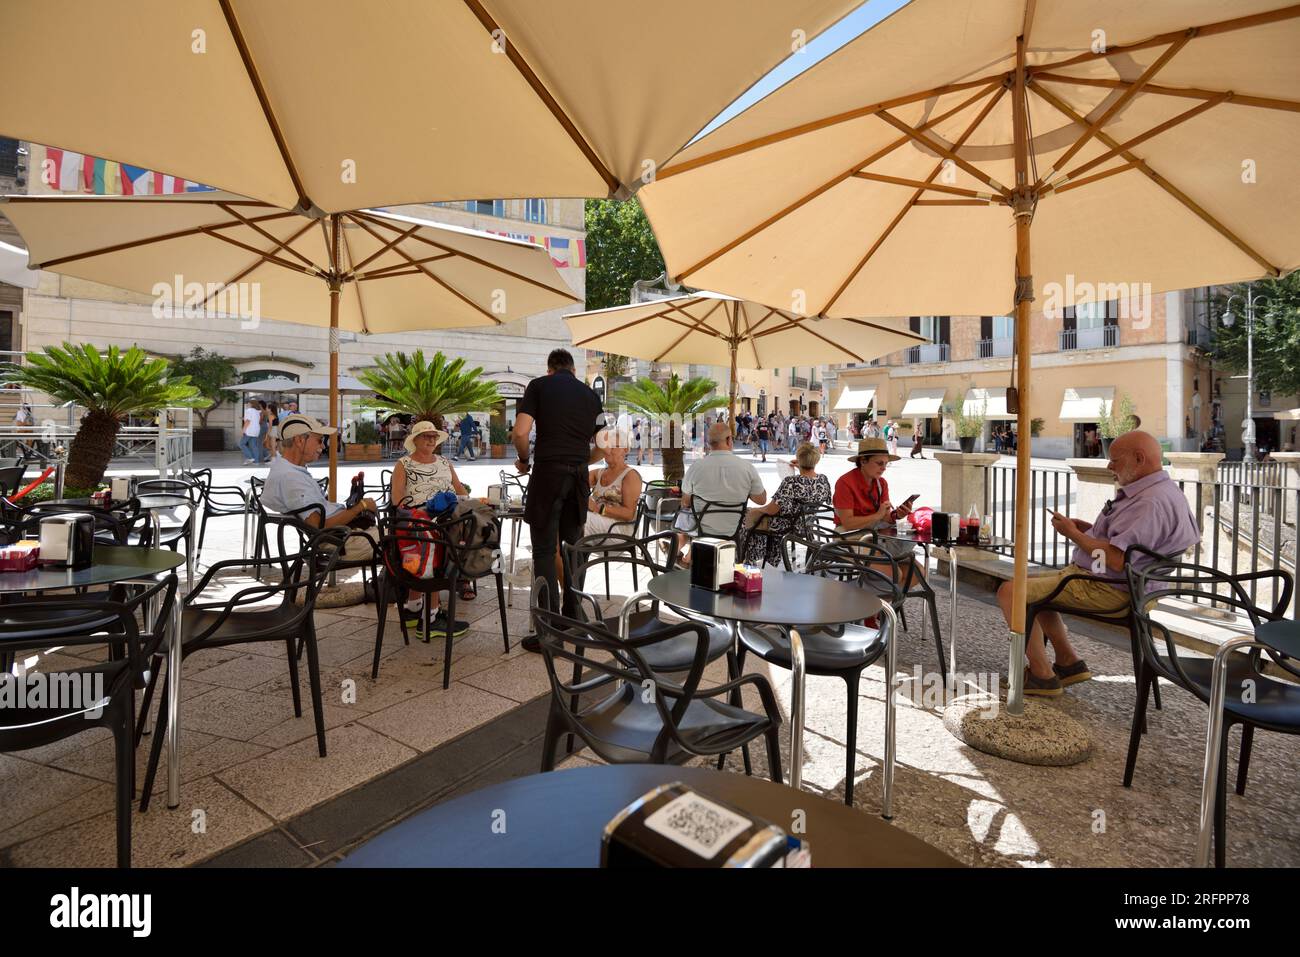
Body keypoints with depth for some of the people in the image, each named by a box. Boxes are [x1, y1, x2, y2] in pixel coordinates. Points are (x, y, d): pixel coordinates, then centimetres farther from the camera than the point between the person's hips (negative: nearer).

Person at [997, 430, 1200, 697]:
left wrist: (1073, 534, -16)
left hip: (1106, 591, -12)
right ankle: (1069, 662, 21)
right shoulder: (1159, 490, 13)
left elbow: (1117, 559, -30)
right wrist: (1088, 528, 8)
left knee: (1010, 592, -14)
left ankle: (1042, 674, -4)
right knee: (1032, 586, 24)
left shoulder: (1151, 502, -24)